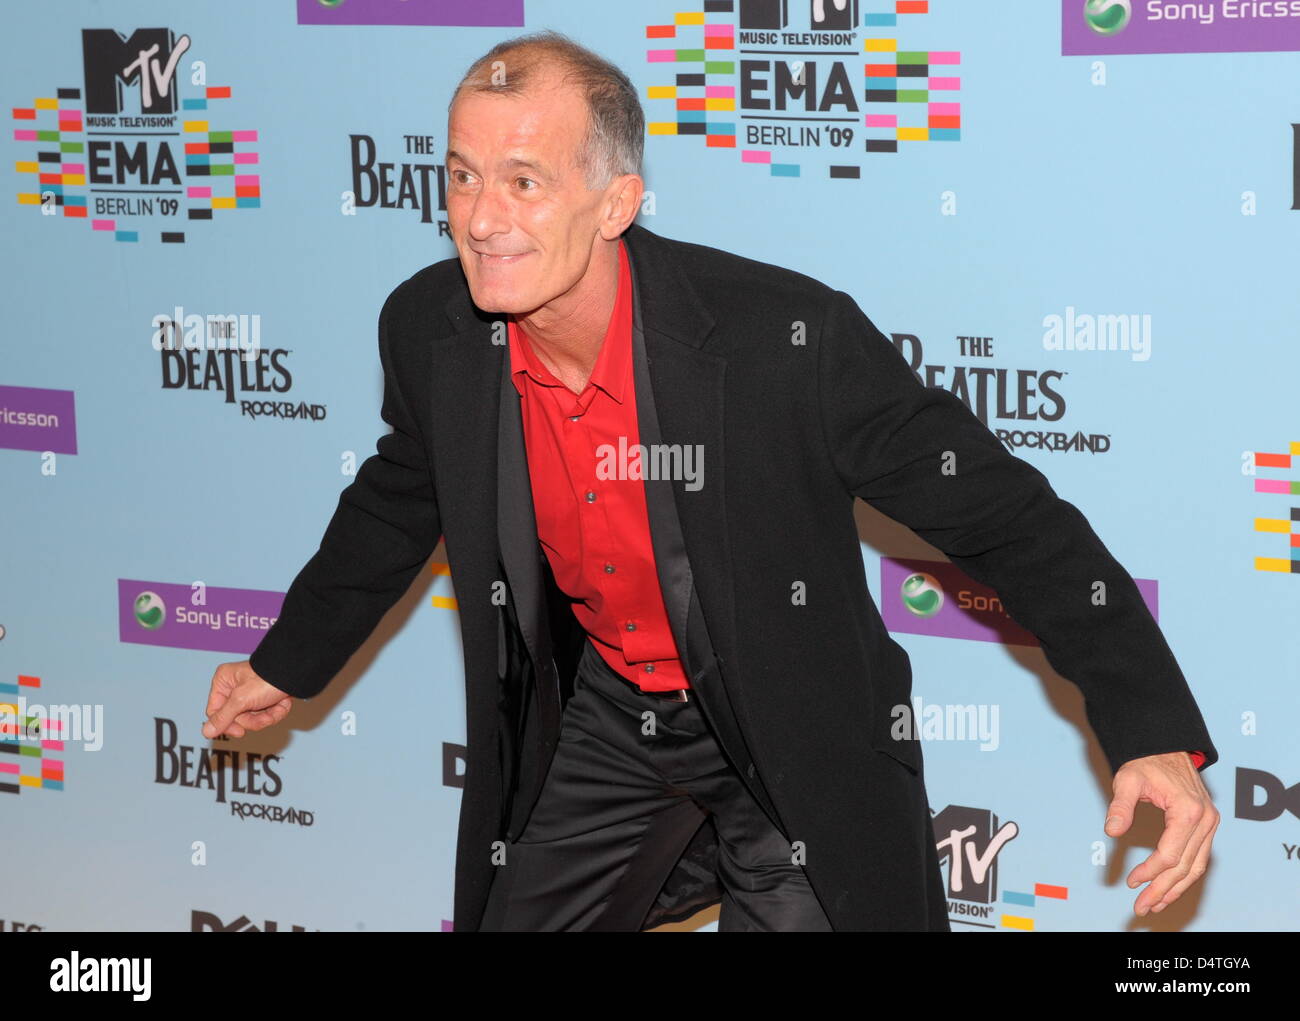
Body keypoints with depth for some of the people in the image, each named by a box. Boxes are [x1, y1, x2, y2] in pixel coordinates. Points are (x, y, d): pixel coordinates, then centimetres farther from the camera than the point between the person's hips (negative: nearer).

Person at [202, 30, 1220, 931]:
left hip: (797, 742, -4)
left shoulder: (786, 335, -29)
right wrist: (292, 660, 21)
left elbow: (1002, 512, -22)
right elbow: (401, 500, 10)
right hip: (604, 719, 4)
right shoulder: (430, 331, -14)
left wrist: (1156, 734, -27)